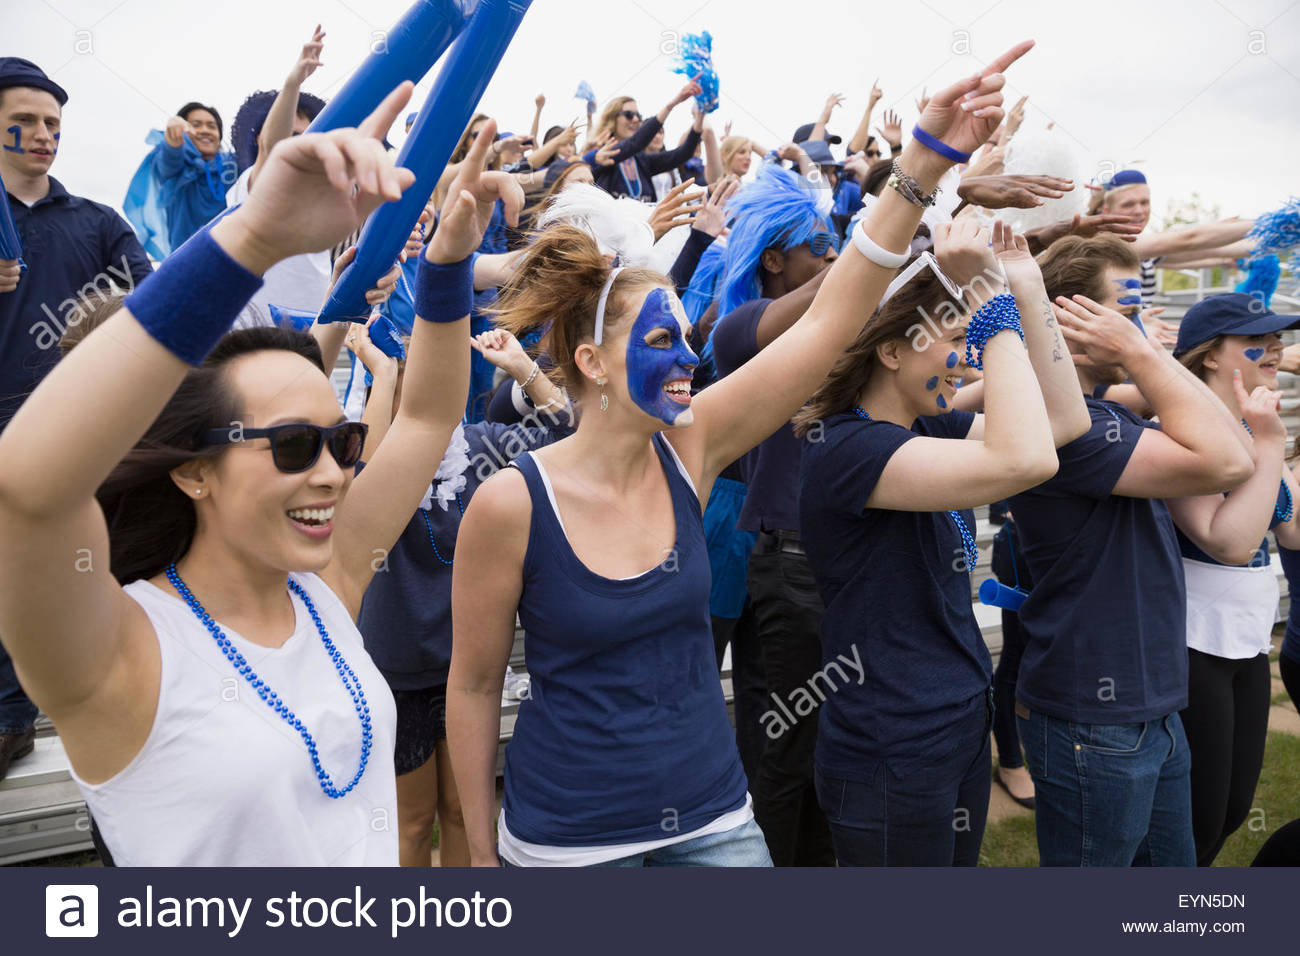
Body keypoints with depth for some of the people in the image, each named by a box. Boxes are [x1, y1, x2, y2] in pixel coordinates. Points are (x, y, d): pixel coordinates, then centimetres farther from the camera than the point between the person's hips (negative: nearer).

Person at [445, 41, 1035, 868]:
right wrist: (481, 852, 0)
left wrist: (926, 163, -21)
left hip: (712, 817, 4)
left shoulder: (688, 449, -8)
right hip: (566, 837, -3)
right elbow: (474, 686, -7)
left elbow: (830, 319, -14)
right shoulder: (513, 502, -18)